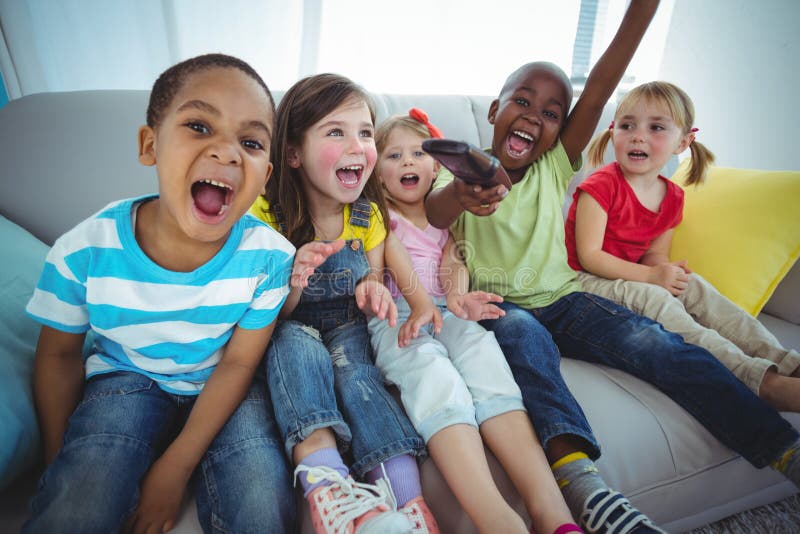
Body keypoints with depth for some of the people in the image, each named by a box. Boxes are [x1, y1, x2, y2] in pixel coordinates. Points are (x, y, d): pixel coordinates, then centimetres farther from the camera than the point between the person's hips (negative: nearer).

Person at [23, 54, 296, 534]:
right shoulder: (85, 251, -21)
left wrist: (174, 469, -14)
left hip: (222, 386, 0)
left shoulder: (269, 255, -24)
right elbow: (59, 354, -3)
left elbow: (238, 364, -14)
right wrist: (60, 465, 1)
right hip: (128, 377, 1)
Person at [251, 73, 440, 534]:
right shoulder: (266, 215, -14)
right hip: (291, 334, -1)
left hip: (347, 330, 2)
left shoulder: (369, 215, -4)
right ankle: (324, 479, -46)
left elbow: (372, 281, 8)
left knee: (357, 374, -29)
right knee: (297, 344, -33)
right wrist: (294, 283, -35)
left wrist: (372, 291, -19)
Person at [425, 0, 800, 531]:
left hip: (561, 300, 3)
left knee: (658, 342, -19)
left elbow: (600, 89, -6)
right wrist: (460, 194, -50)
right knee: (522, 332, -37)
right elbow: (435, 213, -26)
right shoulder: (465, 172, -1)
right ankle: (578, 474, -51)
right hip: (498, 306, -3)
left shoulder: (554, 168, 7)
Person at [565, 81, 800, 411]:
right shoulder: (601, 186, -16)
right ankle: (760, 379, -39)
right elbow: (588, 256, -20)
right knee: (651, 297, -31)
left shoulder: (672, 197, 6)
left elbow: (655, 252, 10)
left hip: (636, 281, 7)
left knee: (695, 287, -14)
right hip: (586, 280, -7)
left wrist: (667, 269, -16)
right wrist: (650, 275, -25)